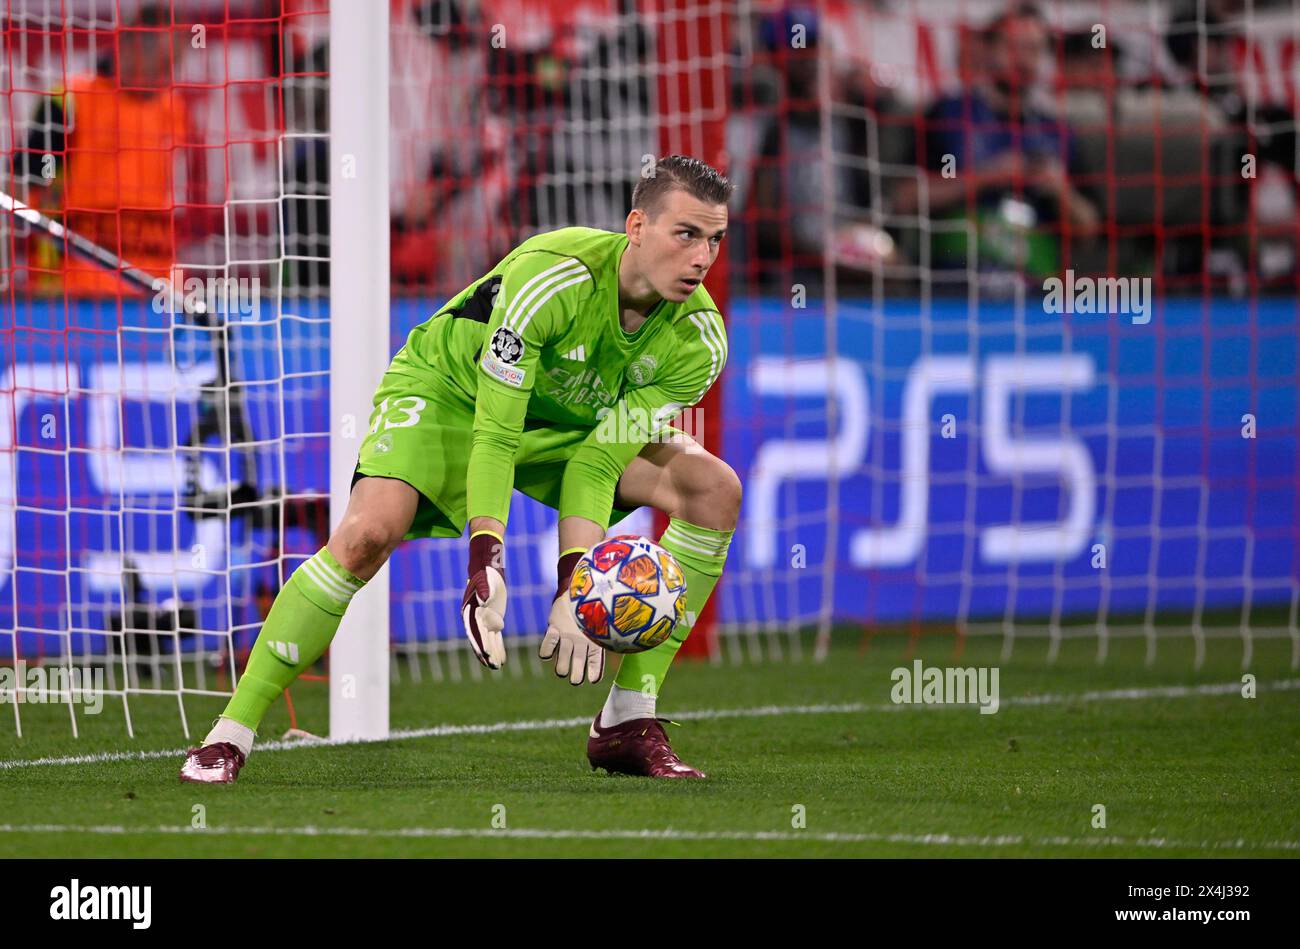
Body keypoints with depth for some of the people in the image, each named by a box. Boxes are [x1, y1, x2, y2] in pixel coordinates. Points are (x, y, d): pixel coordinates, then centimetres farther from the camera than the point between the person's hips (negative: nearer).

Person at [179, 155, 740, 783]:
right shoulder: (550, 277, -35)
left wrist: (575, 593, -32)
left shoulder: (697, 340, -20)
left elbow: (595, 466, -21)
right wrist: (486, 570, -42)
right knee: (368, 531, -31)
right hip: (448, 391, -5)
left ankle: (627, 723, -12)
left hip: (568, 422, 5)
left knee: (714, 488, -14)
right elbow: (493, 435, -34)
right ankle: (231, 735, -20)